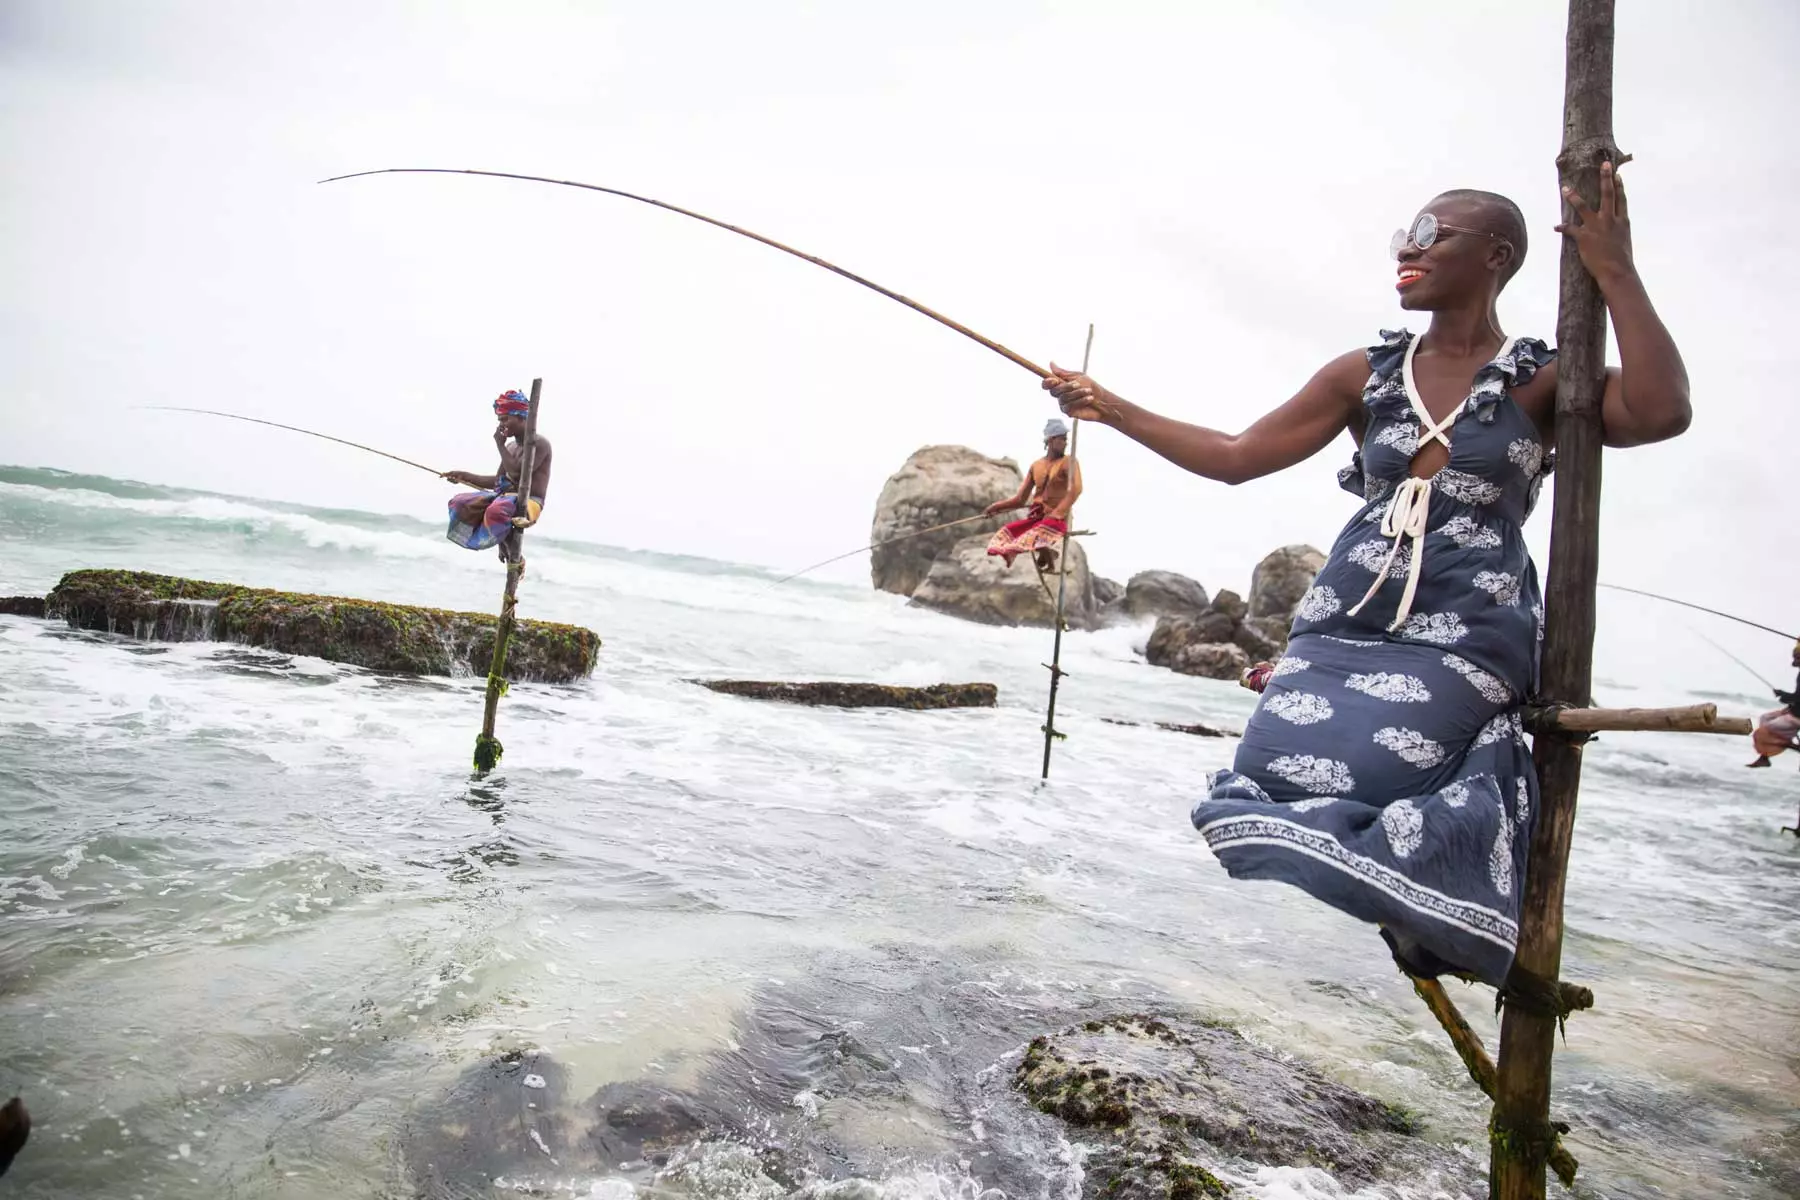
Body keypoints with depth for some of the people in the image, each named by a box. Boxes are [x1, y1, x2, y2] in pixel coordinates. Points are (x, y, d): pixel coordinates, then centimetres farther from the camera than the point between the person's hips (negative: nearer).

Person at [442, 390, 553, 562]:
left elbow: (518, 474, -21)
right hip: (506, 496, 9)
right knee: (460, 503, -5)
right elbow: (498, 481, 22)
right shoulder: (511, 446, 19)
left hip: (529, 502, -9)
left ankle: (514, 556, -12)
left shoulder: (539, 443, -10)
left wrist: (500, 446, -10)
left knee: (497, 511, -40)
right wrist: (465, 476, 13)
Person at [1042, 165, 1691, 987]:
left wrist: (1614, 273, -10)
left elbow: (1661, 413, -16)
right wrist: (1110, 409, 9)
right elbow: (1235, 457, 12)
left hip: (1461, 642, -3)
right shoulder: (1365, 375, 13)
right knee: (1273, 778, -18)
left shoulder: (1540, 380, 5)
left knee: (1365, 776, -25)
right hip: (1341, 627, 4)